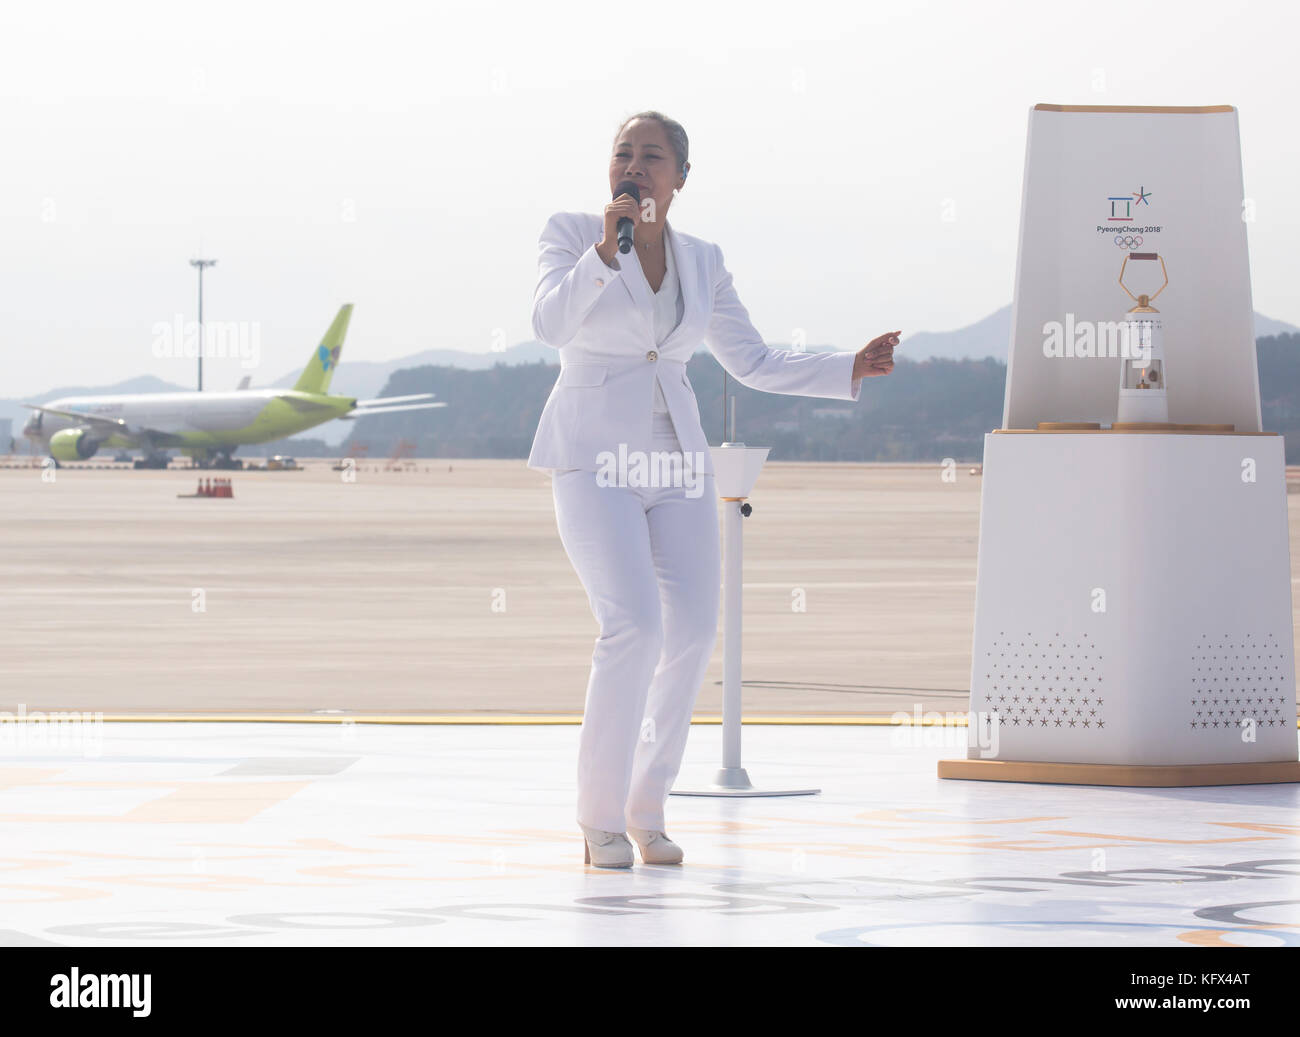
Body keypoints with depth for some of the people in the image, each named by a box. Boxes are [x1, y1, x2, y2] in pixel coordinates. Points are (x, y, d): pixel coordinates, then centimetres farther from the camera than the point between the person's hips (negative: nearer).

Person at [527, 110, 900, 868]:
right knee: (634, 625, -20)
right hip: (595, 458, -5)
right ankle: (600, 816, -7)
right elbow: (552, 324, -20)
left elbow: (754, 364, 12)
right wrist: (606, 249, -30)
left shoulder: (701, 262, 9)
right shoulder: (572, 235, -3)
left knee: (694, 632, -3)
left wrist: (852, 370, 3)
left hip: (674, 462, 5)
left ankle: (647, 807, 16)